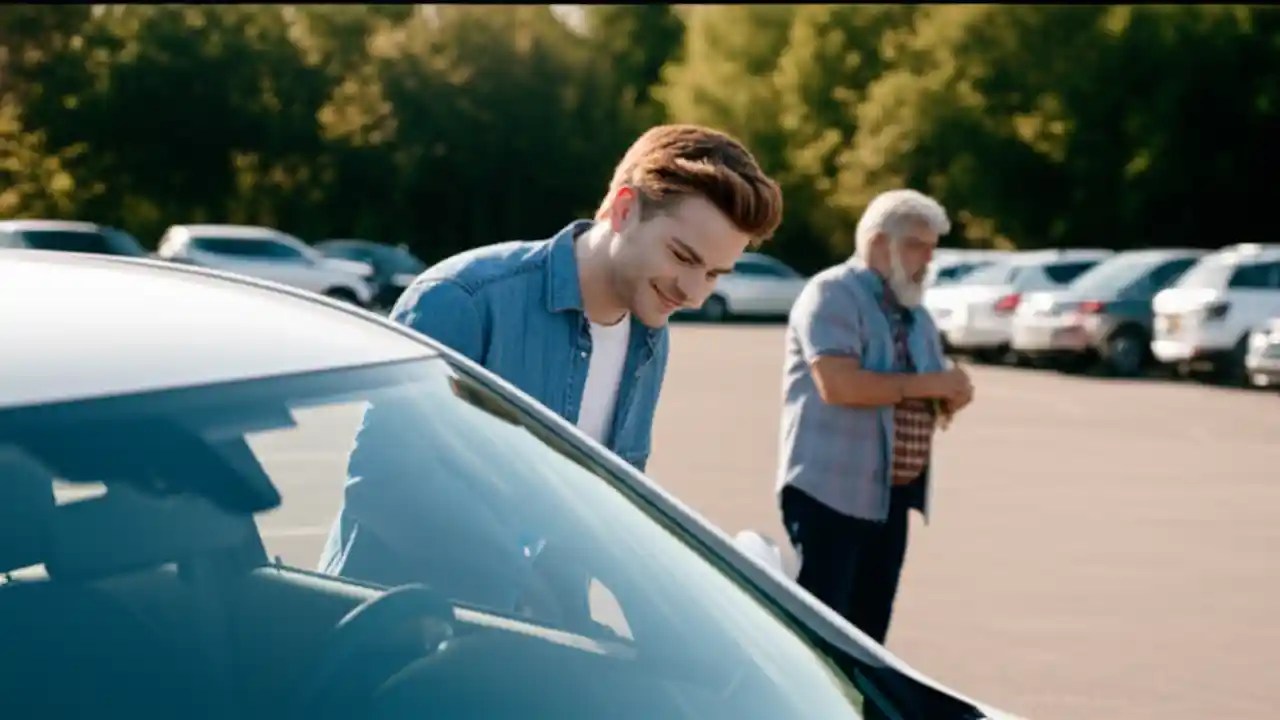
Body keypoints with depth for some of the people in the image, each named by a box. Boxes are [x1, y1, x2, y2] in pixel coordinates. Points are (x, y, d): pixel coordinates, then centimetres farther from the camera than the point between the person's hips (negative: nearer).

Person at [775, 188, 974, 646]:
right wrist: (925, 385, -16)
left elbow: (928, 397, 20)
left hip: (890, 496, 8)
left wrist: (951, 396, -4)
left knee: (867, 633, 11)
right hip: (830, 492, -8)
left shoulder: (913, 311, 18)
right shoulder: (832, 295, -9)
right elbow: (838, 384, -23)